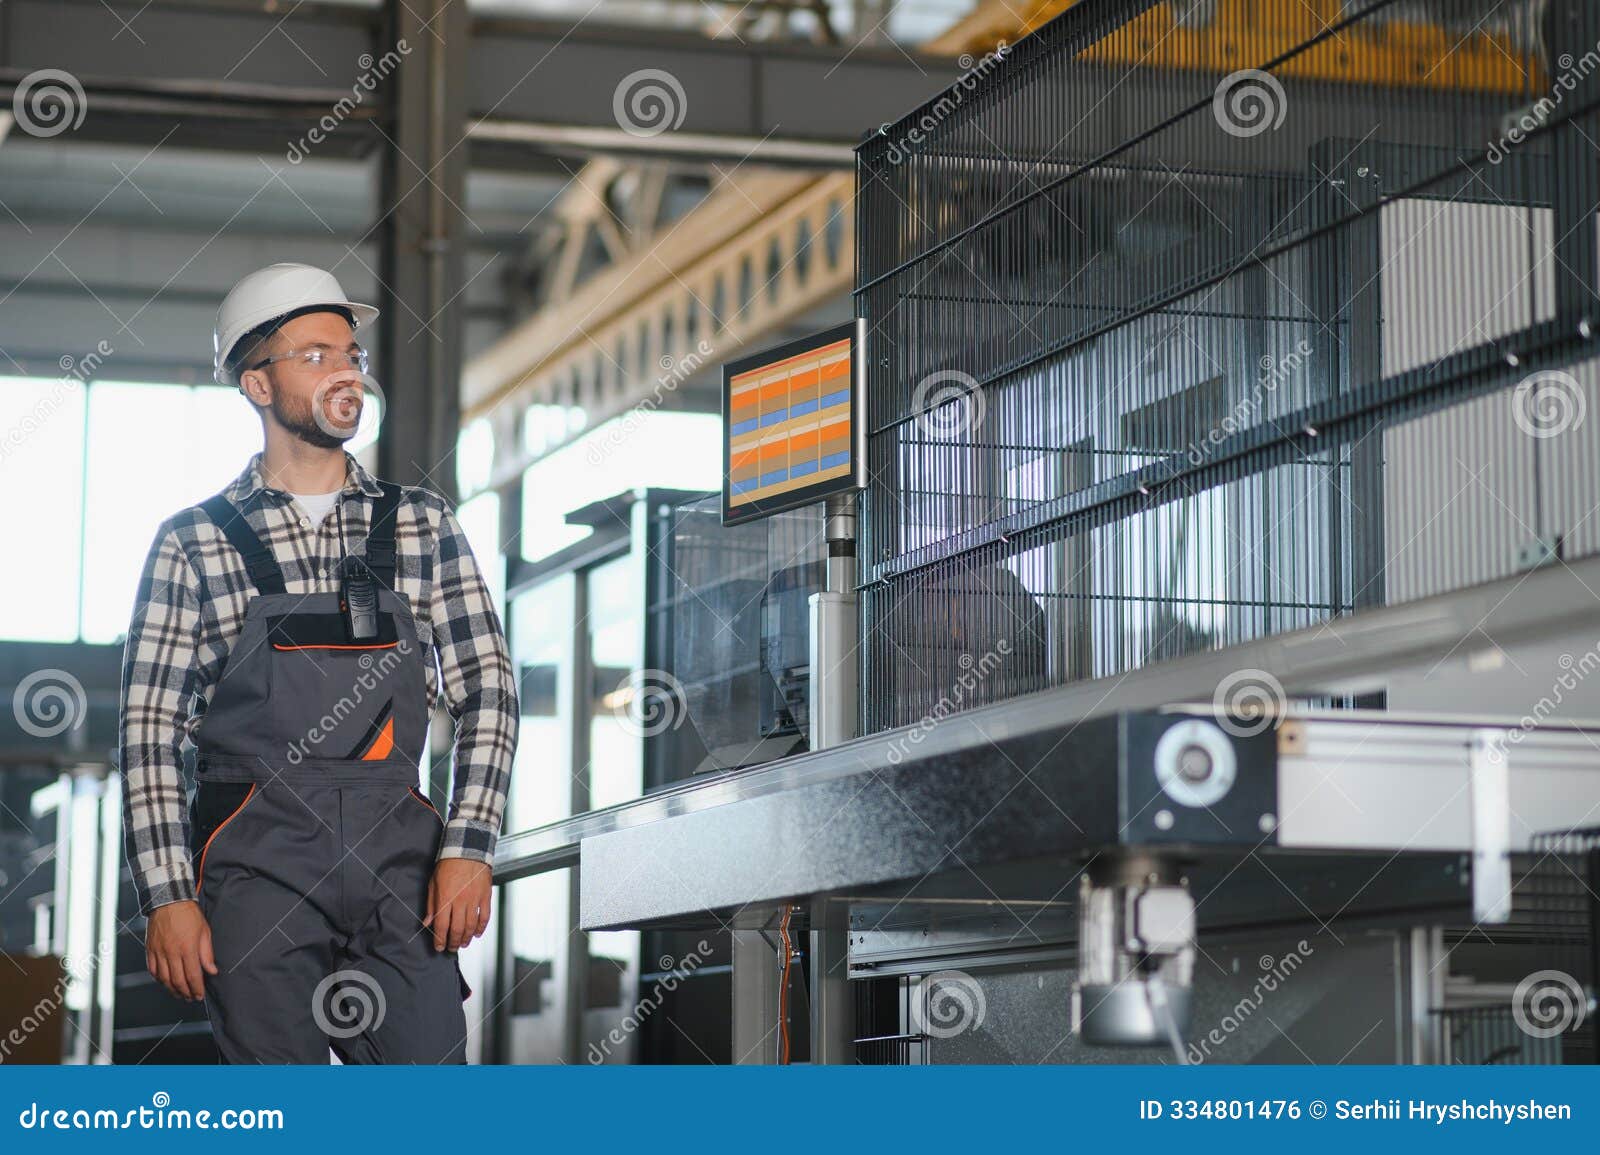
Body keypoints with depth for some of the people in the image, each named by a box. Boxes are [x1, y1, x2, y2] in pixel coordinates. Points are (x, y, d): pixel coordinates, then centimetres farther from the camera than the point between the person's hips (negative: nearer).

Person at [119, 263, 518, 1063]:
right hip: (258, 858, -2)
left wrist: (468, 847, -3)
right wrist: (167, 895, -6)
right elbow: (150, 731, 4)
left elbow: (486, 690, 9)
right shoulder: (195, 543, 6)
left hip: (396, 850, 2)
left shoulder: (422, 526, 12)